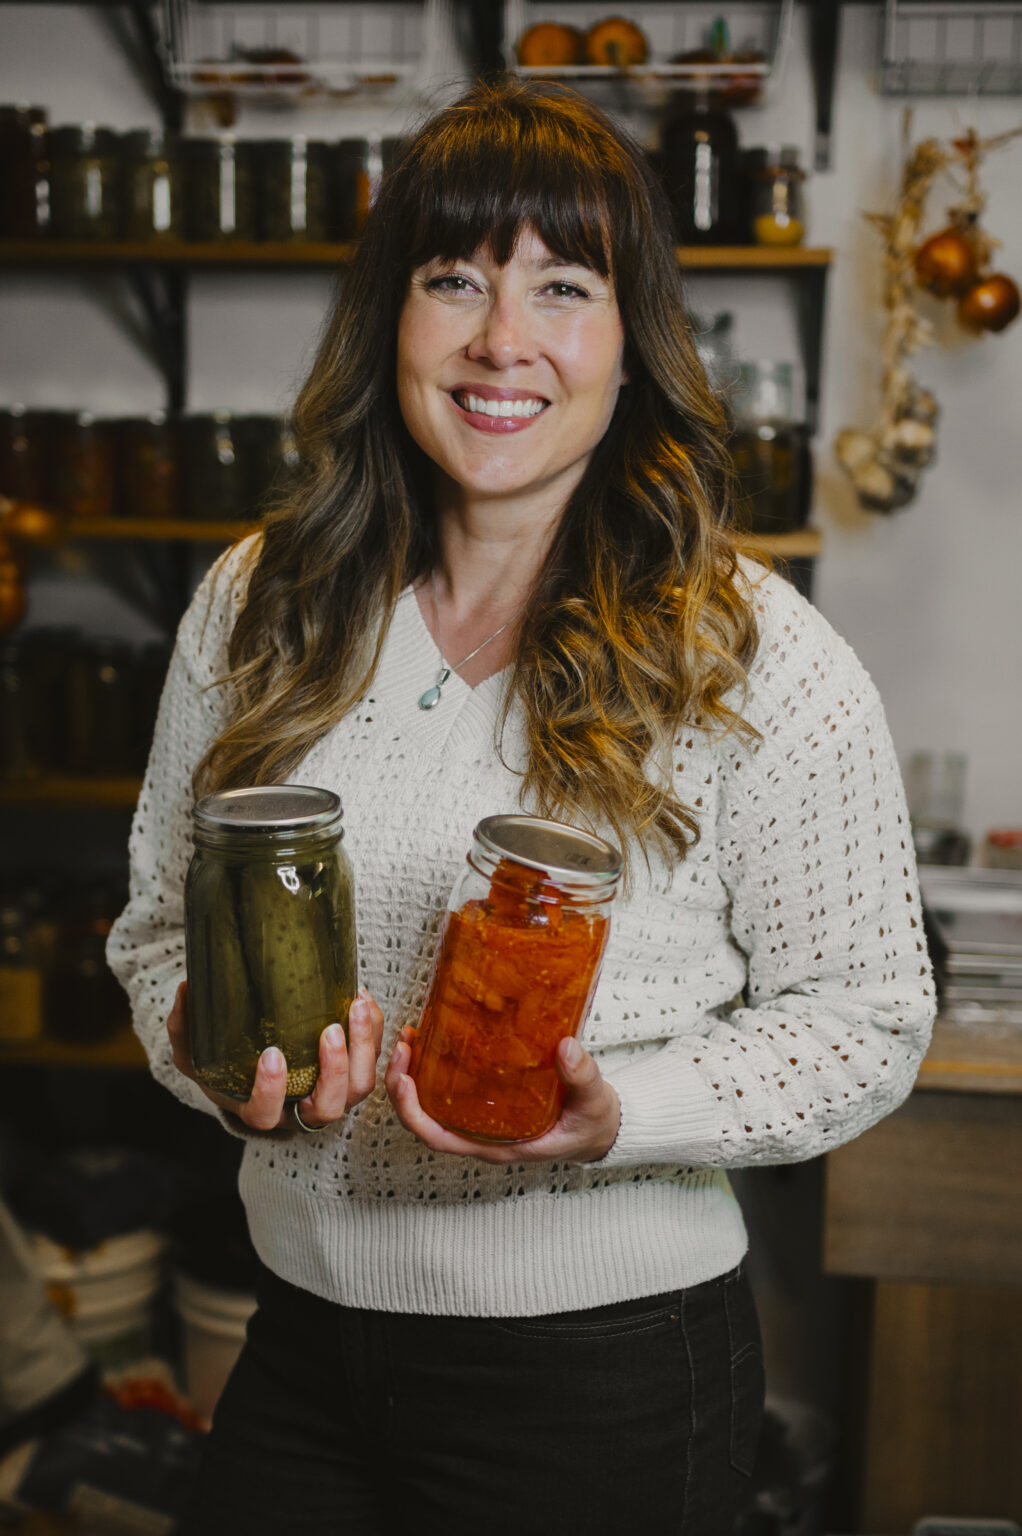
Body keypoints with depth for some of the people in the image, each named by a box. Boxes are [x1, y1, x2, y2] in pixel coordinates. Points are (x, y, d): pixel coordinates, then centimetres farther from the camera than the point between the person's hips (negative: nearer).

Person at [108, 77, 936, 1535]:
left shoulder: (760, 661, -12)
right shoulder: (254, 610, 0)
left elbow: (865, 1017, -7)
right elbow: (162, 918, 9)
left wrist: (619, 1115, -23)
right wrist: (210, 1050, -12)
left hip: (607, 1371, -3)